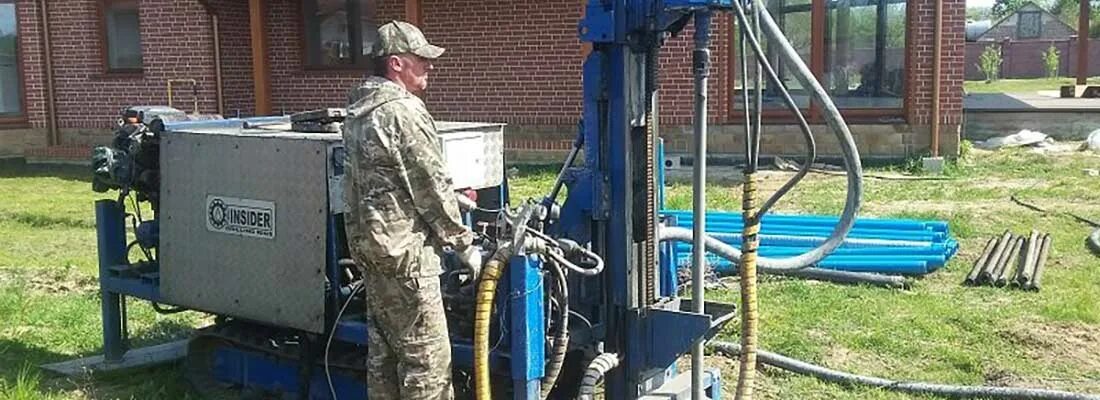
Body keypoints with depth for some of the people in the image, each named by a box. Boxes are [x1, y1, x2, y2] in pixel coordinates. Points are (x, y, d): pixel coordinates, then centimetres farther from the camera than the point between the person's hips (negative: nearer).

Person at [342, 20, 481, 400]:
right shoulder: (403, 111, -17)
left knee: (383, 348, 17)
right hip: (404, 248, -10)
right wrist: (463, 243, -5)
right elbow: (431, 186, -15)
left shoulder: (359, 109, 13)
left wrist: (455, 201, 22)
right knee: (427, 356, -3)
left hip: (369, 241, 10)